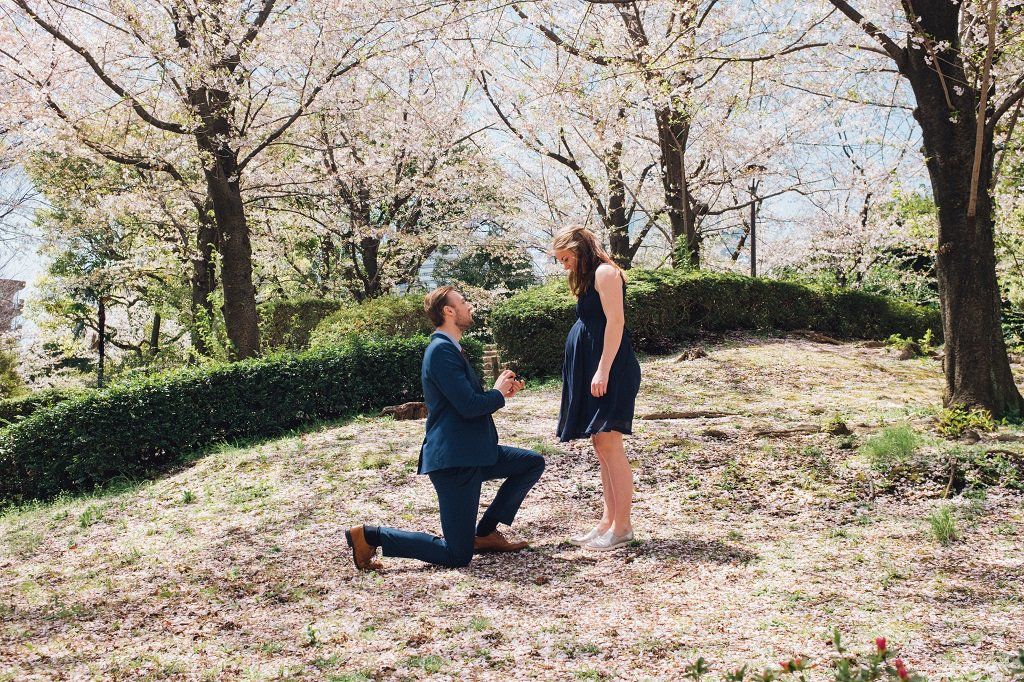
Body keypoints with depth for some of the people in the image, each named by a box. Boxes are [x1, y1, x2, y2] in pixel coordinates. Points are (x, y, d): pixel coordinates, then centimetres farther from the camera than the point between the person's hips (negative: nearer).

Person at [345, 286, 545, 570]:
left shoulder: (450, 349, 16)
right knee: (458, 555, -6)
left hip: (471, 453, 10)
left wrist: (501, 391, 8)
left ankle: (485, 532, 15)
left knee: (533, 463, 13)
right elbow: (469, 406, -23)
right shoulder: (441, 350, -17)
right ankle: (369, 536, 0)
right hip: (453, 460, -10)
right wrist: (498, 393, -4)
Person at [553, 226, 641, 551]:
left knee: (608, 444, -11)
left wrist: (603, 370, -22)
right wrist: (593, 372, 17)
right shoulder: (587, 279, 21)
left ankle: (622, 525, -7)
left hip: (610, 369, -10)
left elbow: (615, 321, -16)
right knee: (601, 446, 9)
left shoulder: (605, 272, -7)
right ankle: (609, 521, 13)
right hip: (588, 371, 10)